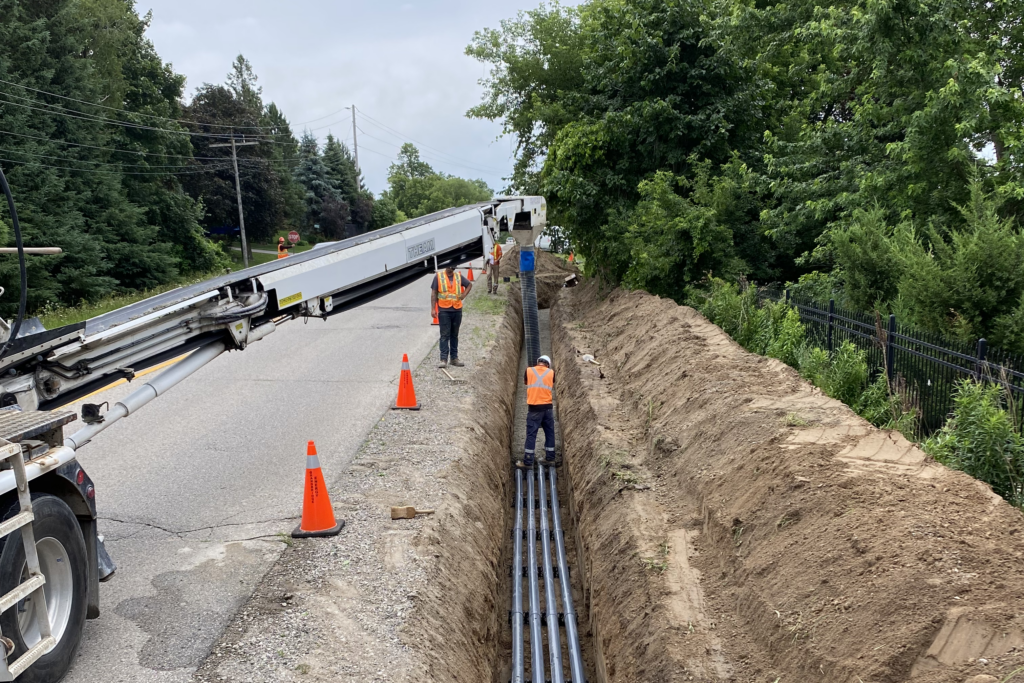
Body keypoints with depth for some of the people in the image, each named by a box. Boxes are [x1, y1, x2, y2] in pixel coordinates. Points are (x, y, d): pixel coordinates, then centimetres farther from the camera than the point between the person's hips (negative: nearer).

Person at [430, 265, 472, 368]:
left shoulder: (459, 276, 8)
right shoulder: (438, 276, -1)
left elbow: (469, 284, 24)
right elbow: (434, 293, 0)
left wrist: (463, 295, 9)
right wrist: (433, 308, -6)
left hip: (457, 310, 4)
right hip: (444, 310, -4)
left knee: (454, 335, 11)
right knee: (445, 335, -6)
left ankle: (454, 358, 18)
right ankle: (444, 359, -6)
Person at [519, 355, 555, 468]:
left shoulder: (529, 370, 0)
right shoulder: (551, 372, 2)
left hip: (534, 407, -1)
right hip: (547, 407, 2)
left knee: (531, 434, -1)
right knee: (550, 433, 14)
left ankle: (528, 461, -2)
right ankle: (550, 457, 20)